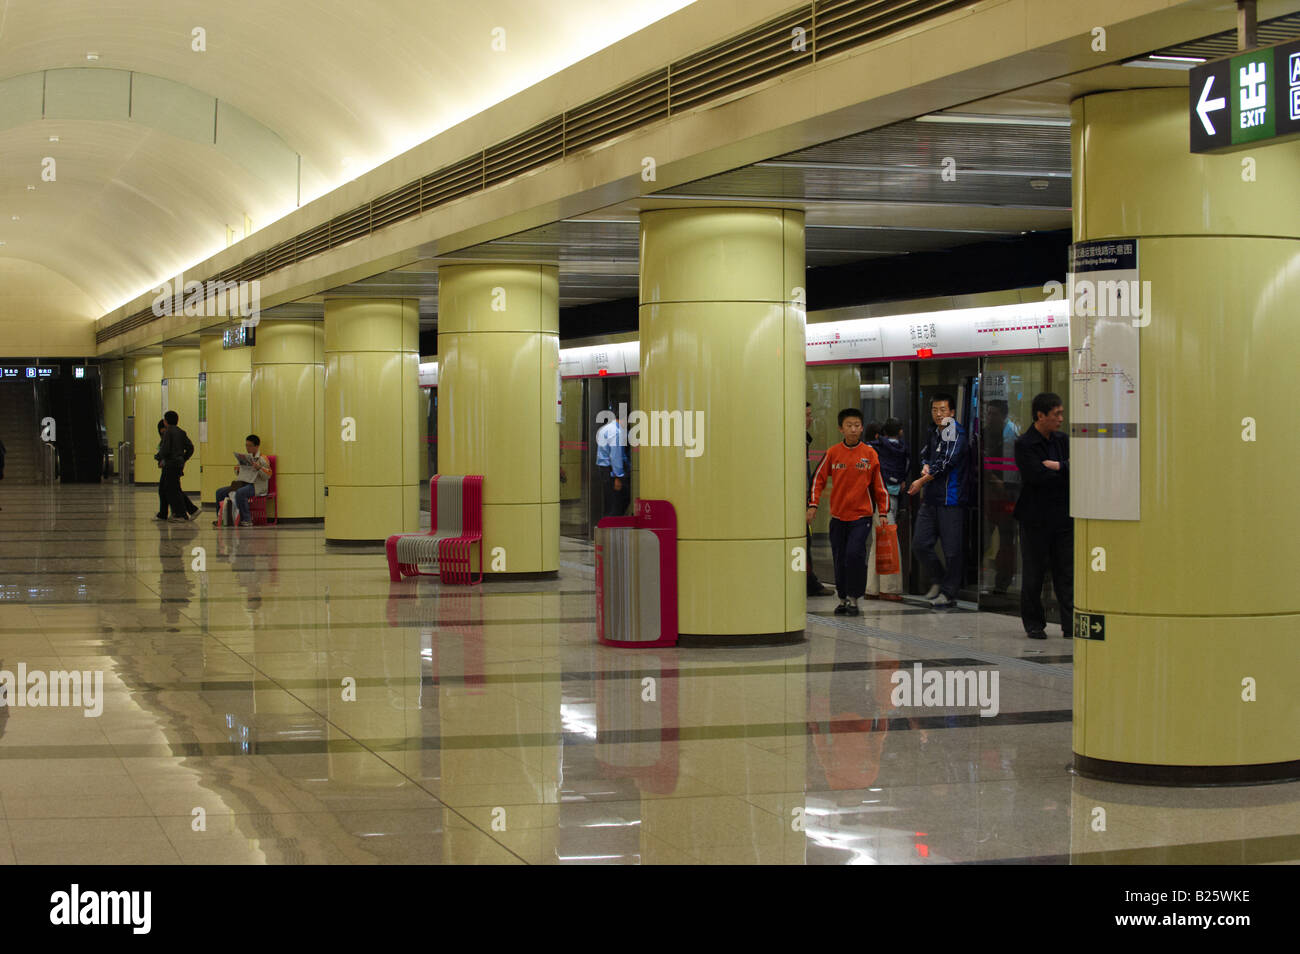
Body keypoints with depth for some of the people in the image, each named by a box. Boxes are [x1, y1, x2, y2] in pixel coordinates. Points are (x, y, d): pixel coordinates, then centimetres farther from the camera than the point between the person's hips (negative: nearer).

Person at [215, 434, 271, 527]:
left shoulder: (262, 459, -2)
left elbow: (267, 476, -11)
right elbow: (238, 473, 30)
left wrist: (259, 468, -27)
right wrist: (237, 470, 7)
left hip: (256, 486, -8)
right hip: (242, 483, 8)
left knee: (240, 493, -38)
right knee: (220, 492, -4)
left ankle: (246, 519, -30)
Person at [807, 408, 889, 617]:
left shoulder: (870, 454, -1)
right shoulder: (833, 452, 0)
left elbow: (878, 484, 6)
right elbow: (819, 479, 6)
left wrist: (882, 512, 5)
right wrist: (813, 505, -2)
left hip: (861, 515, -2)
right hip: (838, 515, 2)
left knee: (854, 553, -16)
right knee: (839, 558, 6)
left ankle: (854, 598, -3)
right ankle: (843, 598, 20)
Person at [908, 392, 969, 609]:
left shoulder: (957, 434, -10)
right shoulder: (934, 434, 14)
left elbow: (946, 463, -15)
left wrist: (921, 482, -8)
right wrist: (926, 467, 2)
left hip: (951, 499, -7)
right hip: (930, 498, 7)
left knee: (951, 548, -2)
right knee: (921, 544, 5)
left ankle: (949, 593, 7)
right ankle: (938, 580, 25)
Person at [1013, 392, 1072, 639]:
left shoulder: (1061, 440, 10)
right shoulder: (1024, 444, -9)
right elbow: (1038, 477, -21)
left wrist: (1058, 467, -15)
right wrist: (1067, 471, -11)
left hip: (1062, 515, 5)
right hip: (1036, 519, -5)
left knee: (1066, 572, 3)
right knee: (1034, 574, 4)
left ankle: (1071, 624, 5)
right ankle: (1034, 624, 15)